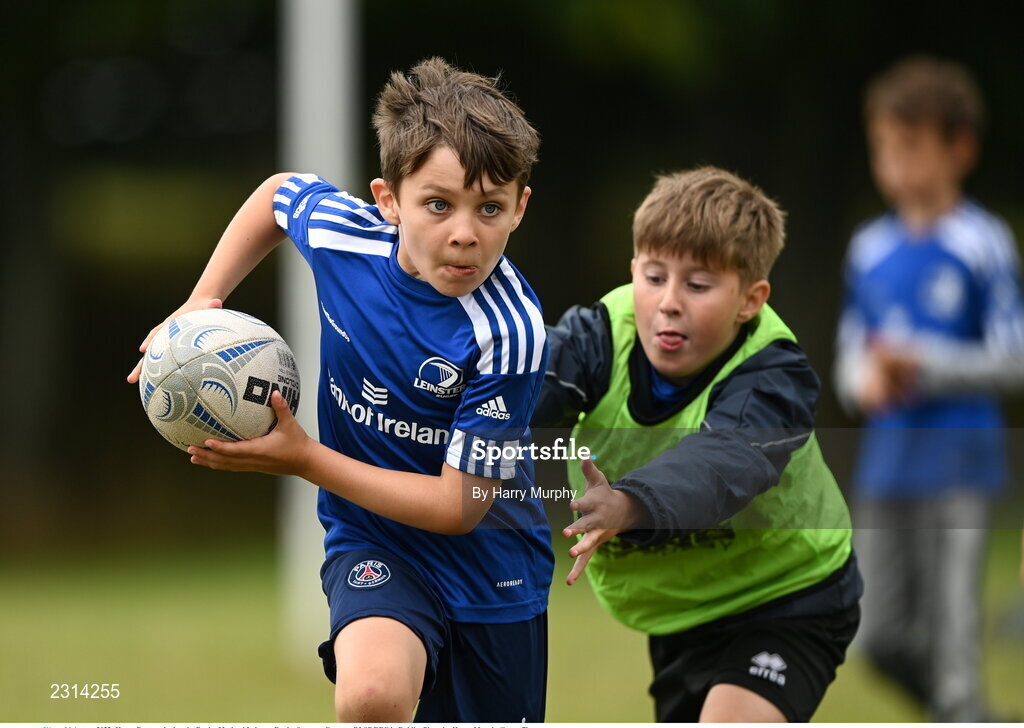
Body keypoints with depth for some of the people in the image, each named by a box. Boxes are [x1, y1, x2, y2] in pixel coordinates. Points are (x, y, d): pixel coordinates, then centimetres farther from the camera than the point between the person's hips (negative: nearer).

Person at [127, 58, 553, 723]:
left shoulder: (509, 332, -27)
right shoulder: (341, 231, -15)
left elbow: (460, 505, -23)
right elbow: (277, 194, 12)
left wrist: (305, 459, -21)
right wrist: (201, 304, 3)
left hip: (491, 568, -1)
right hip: (373, 542, 1)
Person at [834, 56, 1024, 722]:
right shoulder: (870, 249, 9)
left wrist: (925, 366, -20)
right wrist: (864, 381, -7)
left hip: (958, 468, -6)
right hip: (886, 466, 6)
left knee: (952, 629, -10)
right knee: (884, 638, 8)